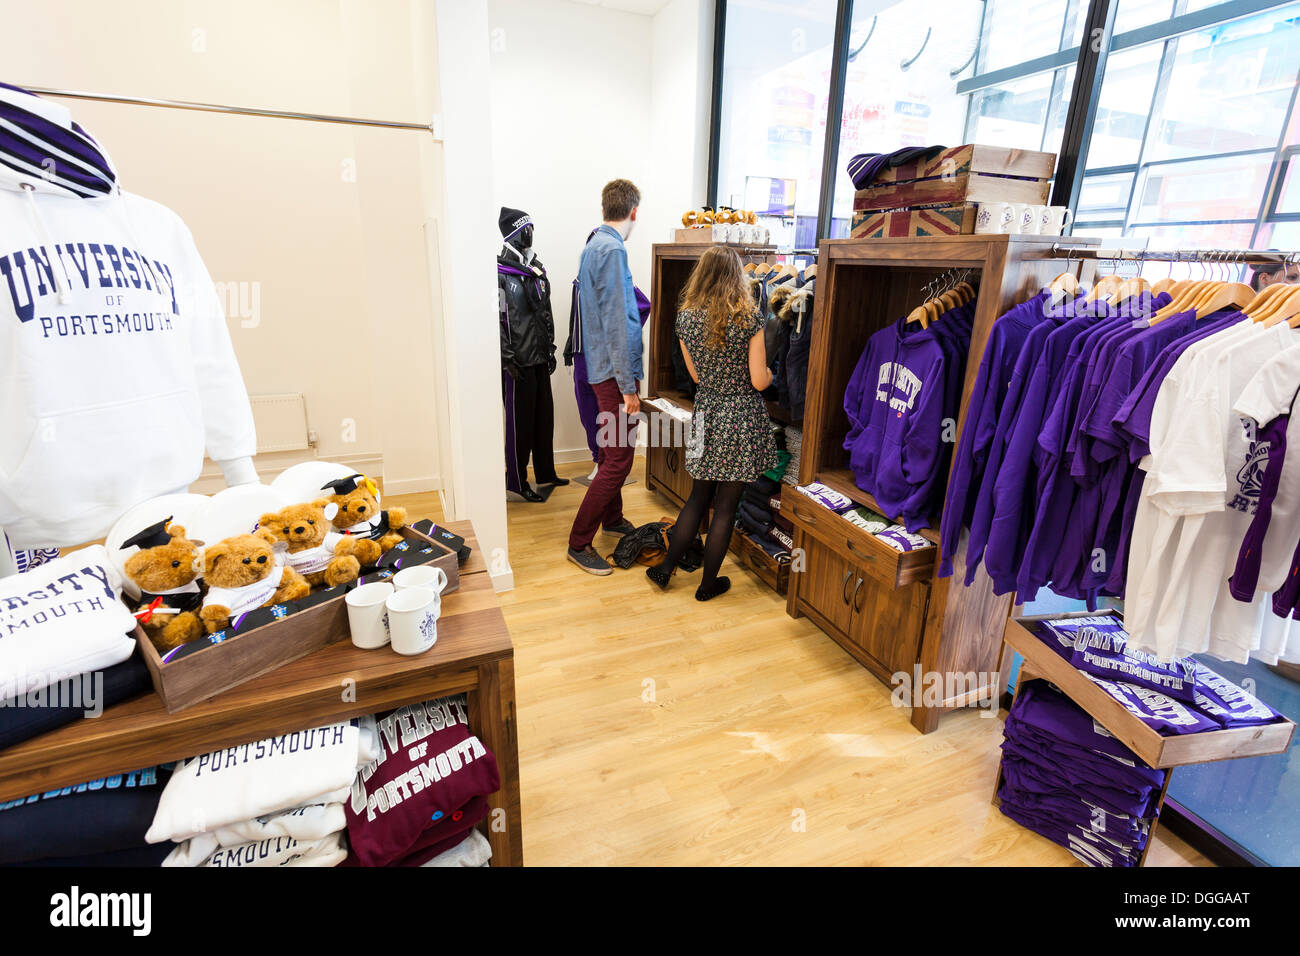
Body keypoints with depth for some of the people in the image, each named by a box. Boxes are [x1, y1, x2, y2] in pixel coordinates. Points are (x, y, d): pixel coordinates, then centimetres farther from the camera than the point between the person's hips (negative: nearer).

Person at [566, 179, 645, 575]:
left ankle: (612, 519, 36)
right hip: (615, 372, -10)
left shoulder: (594, 245, 15)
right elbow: (615, 323, -22)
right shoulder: (612, 251, -16)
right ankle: (579, 542, 2)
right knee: (619, 458, -6)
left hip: (604, 368, 10)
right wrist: (628, 387, -20)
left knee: (614, 450, 20)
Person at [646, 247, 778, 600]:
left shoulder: (685, 318, -1)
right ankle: (708, 584, 22)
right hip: (743, 418, -3)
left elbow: (697, 375, 8)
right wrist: (769, 371, 10)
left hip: (705, 415, 4)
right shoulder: (749, 318, -13)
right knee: (726, 506, 8)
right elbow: (759, 381, -11)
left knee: (698, 497, 20)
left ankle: (665, 568, 28)